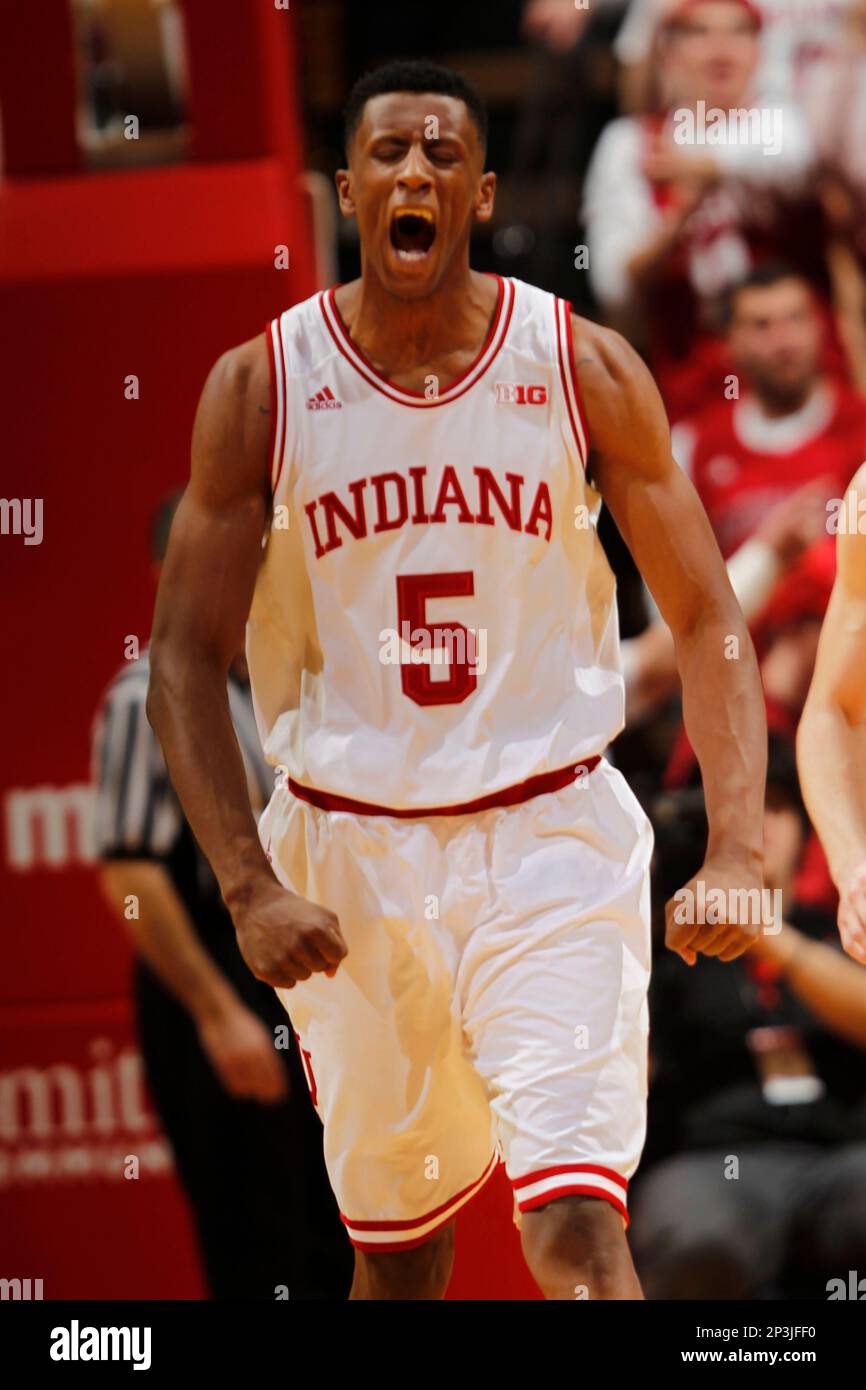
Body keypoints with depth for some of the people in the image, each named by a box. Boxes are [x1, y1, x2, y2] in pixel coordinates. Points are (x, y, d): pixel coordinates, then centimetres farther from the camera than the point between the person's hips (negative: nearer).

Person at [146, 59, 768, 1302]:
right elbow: (186, 653, -2)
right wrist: (249, 887, -13)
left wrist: (738, 850, -13)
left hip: (550, 830, -1)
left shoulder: (587, 370, -3)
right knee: (395, 1246, 11)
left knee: (578, 1223, -17)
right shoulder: (263, 385, -3)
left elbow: (706, 618, 0)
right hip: (349, 850, 1)